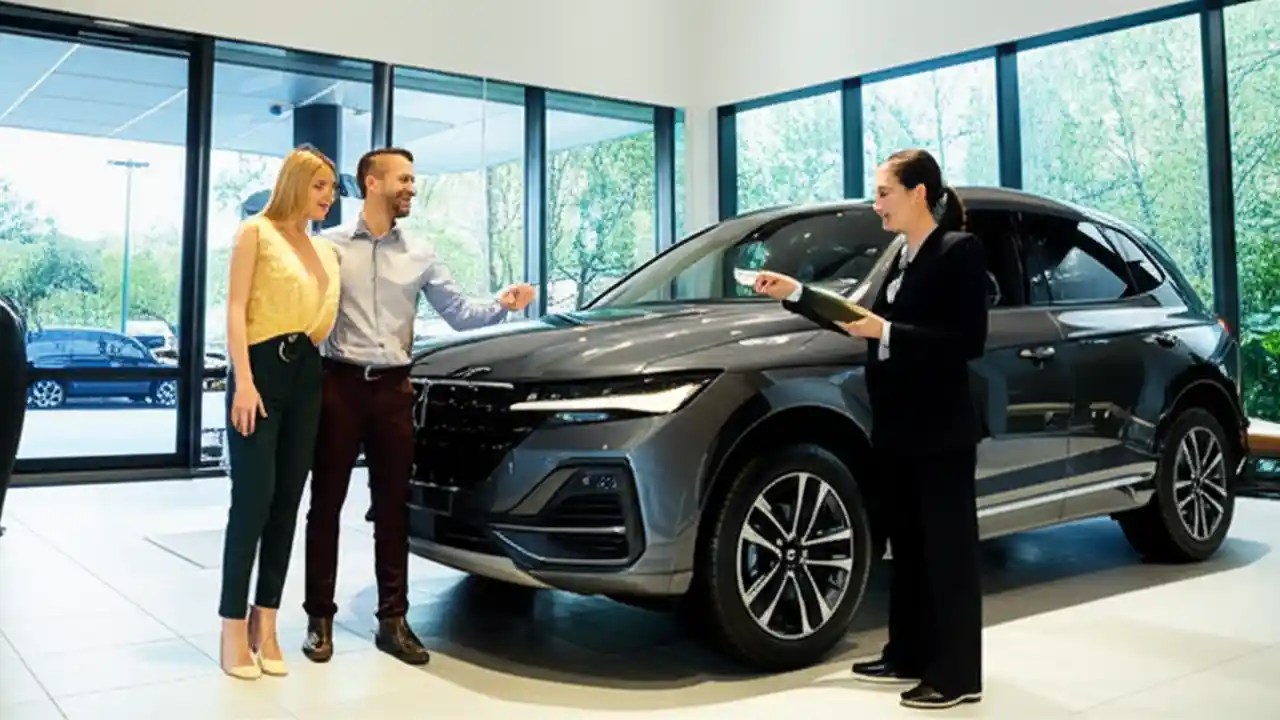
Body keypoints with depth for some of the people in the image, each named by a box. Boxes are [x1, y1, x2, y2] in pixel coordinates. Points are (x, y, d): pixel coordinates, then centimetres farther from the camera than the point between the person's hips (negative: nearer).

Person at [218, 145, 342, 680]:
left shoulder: (326, 251, 19)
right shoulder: (257, 231, 2)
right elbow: (236, 309, -8)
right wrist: (243, 380, -16)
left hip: (307, 374, 6)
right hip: (262, 367, -6)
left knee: (287, 501, 6)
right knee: (252, 500, -7)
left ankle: (265, 622, 14)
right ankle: (234, 627, 2)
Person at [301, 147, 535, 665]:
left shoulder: (420, 256, 10)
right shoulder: (329, 246, 3)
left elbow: (459, 313, 7)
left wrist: (501, 307, -11)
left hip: (393, 389, 2)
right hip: (340, 384, -2)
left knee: (393, 507, 6)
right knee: (326, 504, 3)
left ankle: (393, 619, 14)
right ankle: (320, 617, 13)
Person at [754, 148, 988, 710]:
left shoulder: (959, 251, -11)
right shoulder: (902, 258, 14)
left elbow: (967, 341, -18)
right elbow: (863, 323, 16)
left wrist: (885, 332, -21)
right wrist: (795, 295, 10)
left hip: (941, 432, -8)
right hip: (897, 430, 9)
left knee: (948, 551, 0)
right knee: (908, 548, 15)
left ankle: (956, 675, 9)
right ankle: (909, 657, 26)